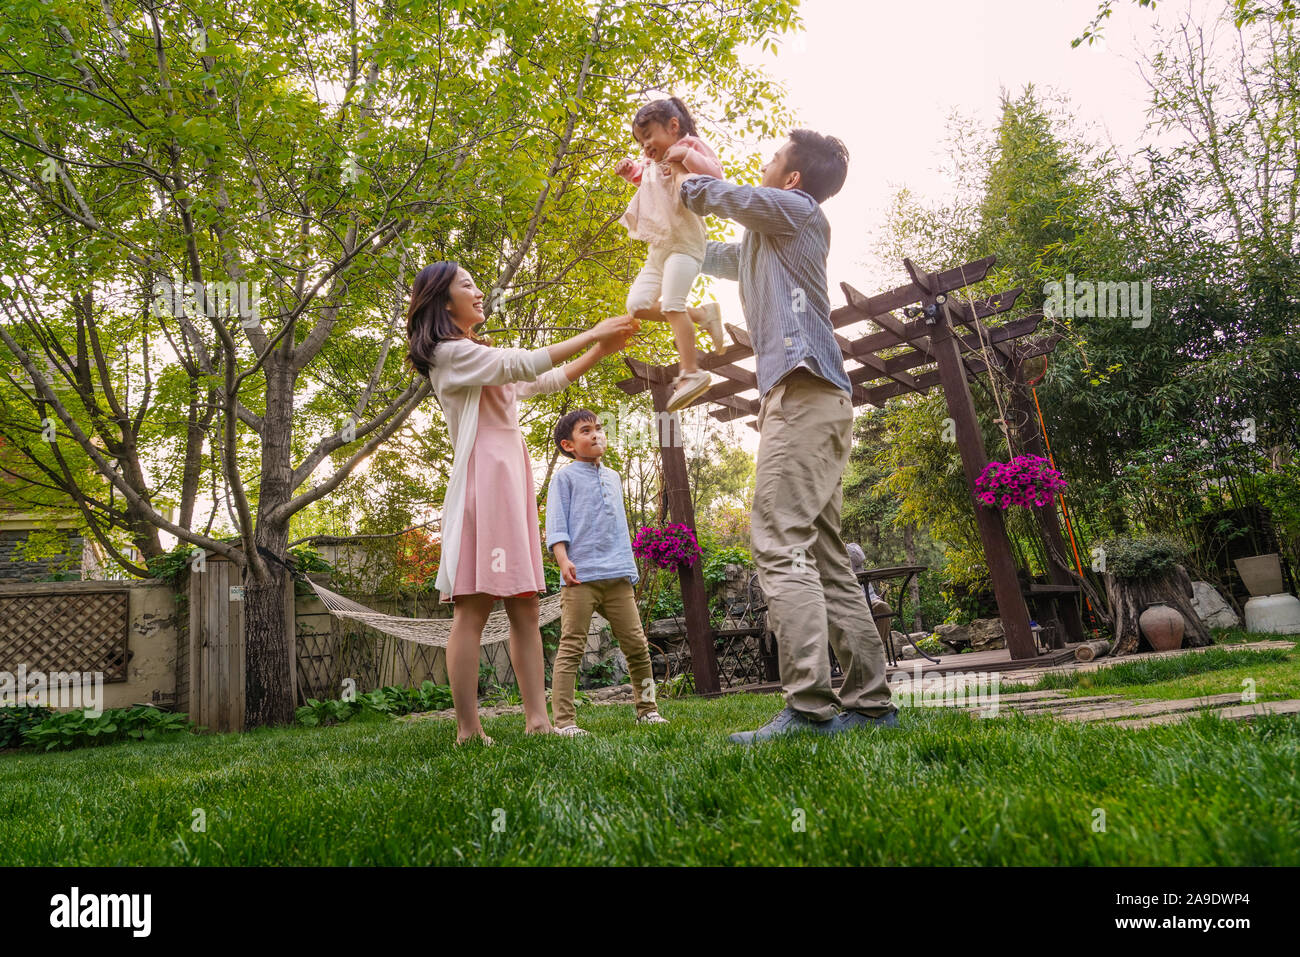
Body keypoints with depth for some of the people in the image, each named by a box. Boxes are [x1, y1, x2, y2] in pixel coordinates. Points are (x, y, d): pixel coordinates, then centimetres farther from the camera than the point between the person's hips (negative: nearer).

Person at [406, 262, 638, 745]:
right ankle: (468, 730, -11)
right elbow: (525, 365, -10)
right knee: (473, 609, -12)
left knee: (525, 608, 1)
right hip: (484, 477, -9)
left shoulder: (483, 356, 28)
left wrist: (601, 350, 15)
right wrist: (592, 334, -5)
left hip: (512, 478, 10)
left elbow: (548, 381, 27)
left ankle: (538, 719, -1)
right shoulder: (449, 352, 0)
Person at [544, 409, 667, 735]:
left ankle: (646, 709, 19)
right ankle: (564, 721, -4)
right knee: (571, 649, -6)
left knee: (638, 645, 6)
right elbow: (556, 523, -2)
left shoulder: (613, 477, 23)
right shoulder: (566, 476, 5)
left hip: (617, 577, 6)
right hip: (580, 577, -5)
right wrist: (563, 559, -15)